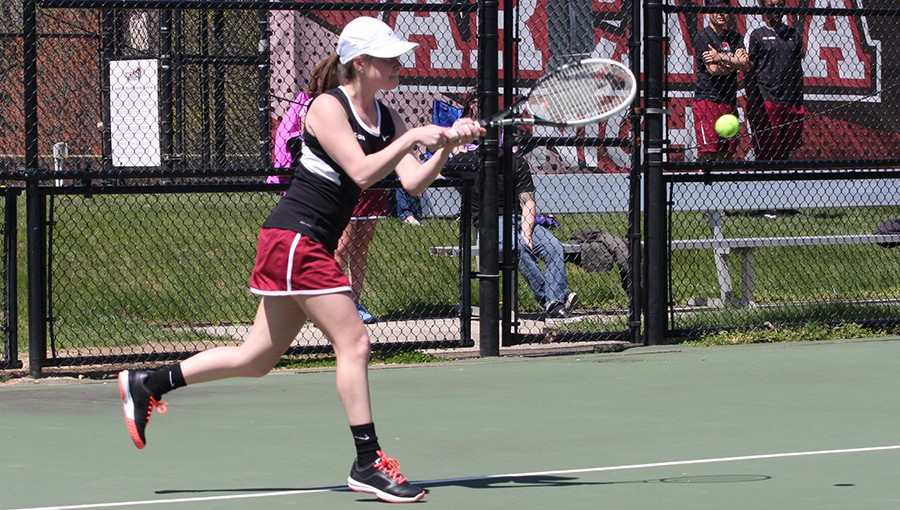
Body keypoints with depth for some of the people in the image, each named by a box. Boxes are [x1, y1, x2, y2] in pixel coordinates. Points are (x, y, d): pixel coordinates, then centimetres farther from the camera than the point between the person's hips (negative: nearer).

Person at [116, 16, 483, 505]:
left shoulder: (386, 117, 11)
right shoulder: (328, 107, -12)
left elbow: (413, 182, 1)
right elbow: (361, 172, -23)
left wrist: (446, 145, -13)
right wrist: (412, 137, -24)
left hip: (314, 245, 9)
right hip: (294, 237, -9)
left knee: (256, 358, 11)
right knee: (354, 342, -11)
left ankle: (146, 384, 21)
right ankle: (367, 464, -7)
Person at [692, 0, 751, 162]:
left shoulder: (734, 37, 16)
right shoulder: (703, 36, -2)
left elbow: (746, 64, -1)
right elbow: (713, 69, -11)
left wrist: (721, 58, -14)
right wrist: (735, 62, 2)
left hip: (729, 102, 6)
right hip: (707, 99, -6)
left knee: (727, 154, 3)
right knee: (708, 154, -15)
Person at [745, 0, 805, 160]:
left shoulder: (794, 35, 15)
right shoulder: (757, 35, 2)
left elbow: (798, 69, 18)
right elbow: (749, 72, -1)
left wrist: (800, 102, 12)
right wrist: (752, 104, -9)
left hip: (791, 103, 4)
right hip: (766, 101, -4)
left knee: (785, 153, 5)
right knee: (766, 153, -6)